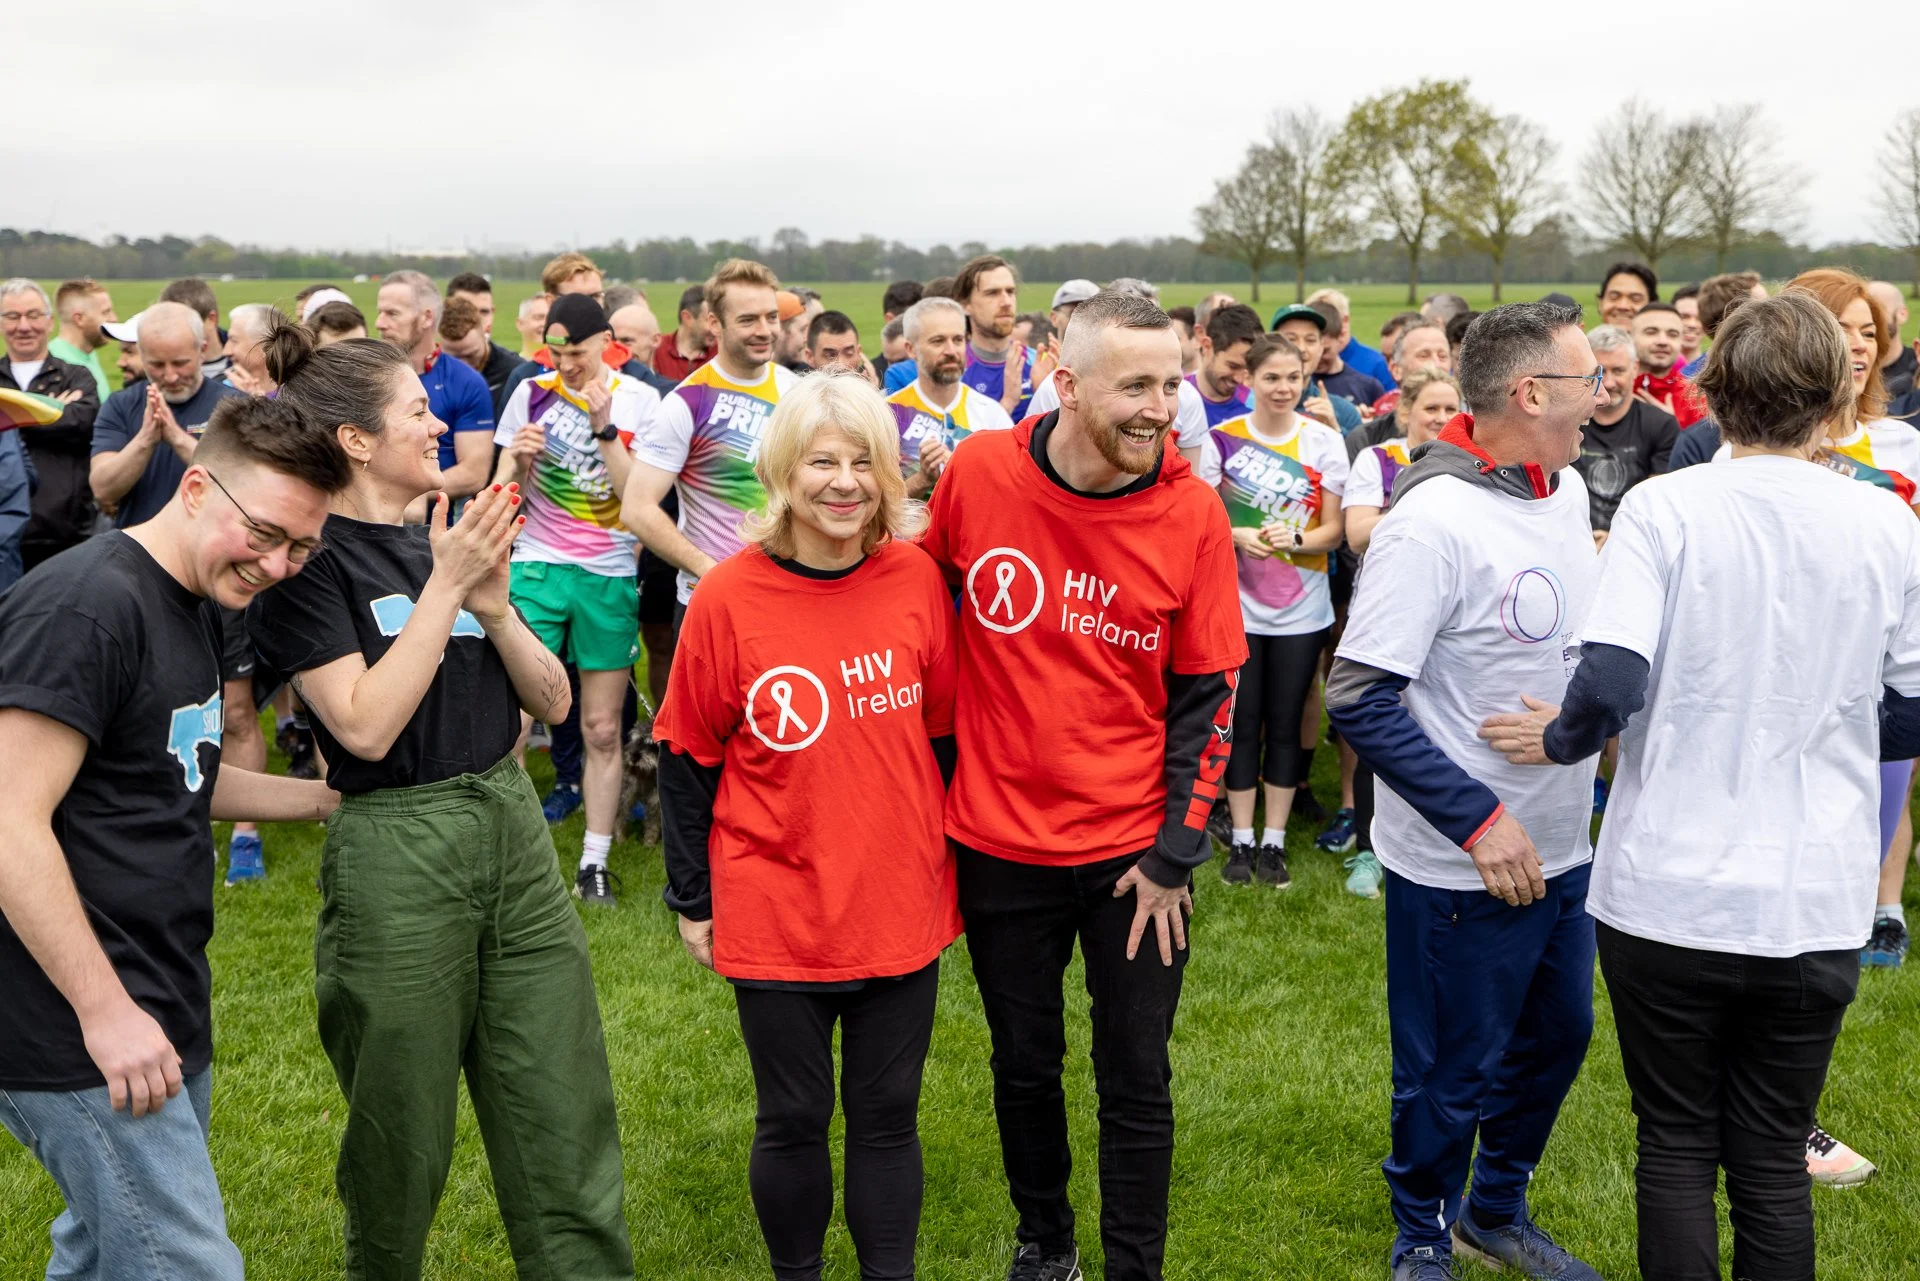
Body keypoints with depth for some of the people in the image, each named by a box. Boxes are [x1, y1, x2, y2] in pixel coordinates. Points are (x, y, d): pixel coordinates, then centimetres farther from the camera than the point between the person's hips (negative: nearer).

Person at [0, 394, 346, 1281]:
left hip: (160, 1015, 9)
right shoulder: (85, 606, -18)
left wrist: (326, 799, 19)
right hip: (84, 1033, -9)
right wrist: (105, 1009, -20)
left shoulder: (196, 608, 12)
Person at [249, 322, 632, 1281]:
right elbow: (367, 726, -19)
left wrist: (492, 603, -9)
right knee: (402, 1147, 11)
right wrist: (445, 584, -16)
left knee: (568, 1130, 6)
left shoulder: (453, 535, 10)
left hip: (514, 832, 6)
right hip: (397, 857, -5)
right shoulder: (308, 560, -9)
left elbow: (553, 700, 8)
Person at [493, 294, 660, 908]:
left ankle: (594, 864, 16)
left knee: (602, 730, 6)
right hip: (537, 567, 0)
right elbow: (501, 492, 6)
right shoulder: (532, 393, 3)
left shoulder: (639, 400, 1)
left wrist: (605, 429, -19)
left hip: (610, 577, 0)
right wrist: (516, 460, -15)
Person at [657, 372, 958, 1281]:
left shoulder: (918, 580, -4)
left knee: (888, 1115, 14)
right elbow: (686, 758, -2)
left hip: (902, 905, 2)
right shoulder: (728, 599, -11)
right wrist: (692, 899, 2)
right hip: (776, 914, -2)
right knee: (793, 1119, 12)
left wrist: (948, 859, 11)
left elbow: (944, 732, 7)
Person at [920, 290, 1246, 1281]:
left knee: (1137, 1083, 8)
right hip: (998, 840, 1)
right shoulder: (976, 473, -11)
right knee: (1024, 1066, 18)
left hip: (1135, 852, -1)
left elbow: (1208, 695, -5)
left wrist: (1174, 853, -7)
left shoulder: (1192, 512, -12)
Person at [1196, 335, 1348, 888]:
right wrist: (1238, 536, -21)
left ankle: (1274, 843, 17)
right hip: (1236, 604, 0)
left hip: (1301, 610, 0)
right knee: (1242, 723, 4)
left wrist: (1295, 539, -21)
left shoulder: (1325, 441, -1)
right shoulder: (1221, 439, -2)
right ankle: (1241, 842, 15)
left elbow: (1333, 530, -1)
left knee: (1284, 724, 6)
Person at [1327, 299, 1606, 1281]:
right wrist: (1478, 822, -23)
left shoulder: (1567, 491, 3)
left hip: (1563, 848, 8)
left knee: (1557, 1035, 22)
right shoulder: (1433, 521, -22)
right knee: (1452, 1071, 9)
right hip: (1461, 867, -8)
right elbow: (1359, 699, -24)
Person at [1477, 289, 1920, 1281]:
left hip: (1668, 898, -2)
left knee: (1676, 1150, 14)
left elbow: (1608, 685, -20)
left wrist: (1559, 740, 0)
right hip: (1815, 910, 2)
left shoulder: (1662, 508, -10)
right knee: (1772, 1162, 14)